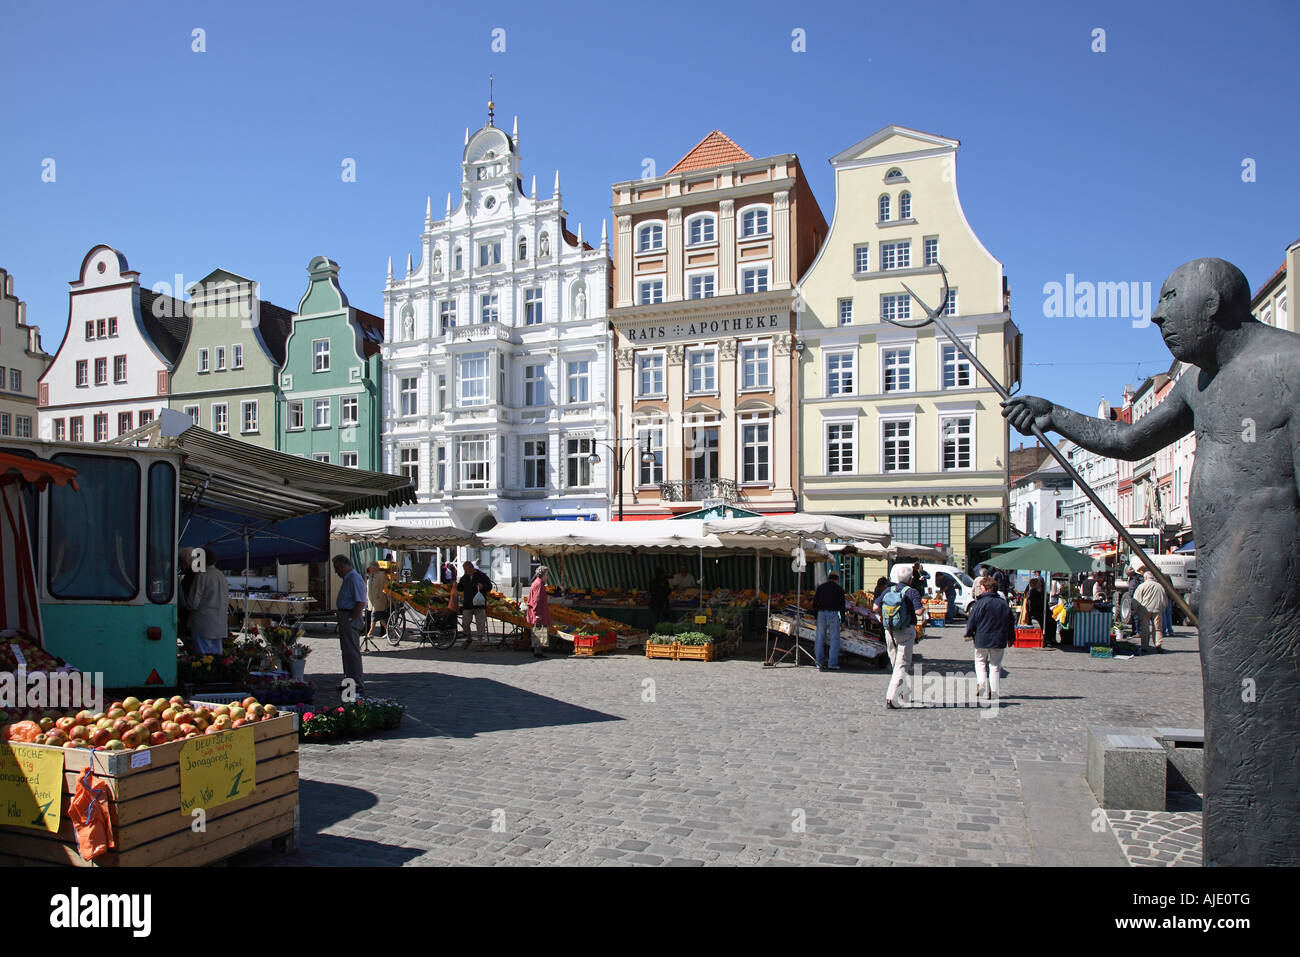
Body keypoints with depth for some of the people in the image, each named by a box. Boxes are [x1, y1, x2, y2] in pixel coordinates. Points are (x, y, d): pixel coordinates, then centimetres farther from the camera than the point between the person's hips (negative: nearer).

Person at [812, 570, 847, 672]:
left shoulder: (820, 587, 13)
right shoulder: (839, 589, 5)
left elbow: (815, 603, 10)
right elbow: (842, 605, 1)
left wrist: (816, 616, 16)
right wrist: (842, 618, 9)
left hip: (821, 613, 3)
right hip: (833, 614, -3)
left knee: (820, 639, 10)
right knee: (834, 639, 2)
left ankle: (820, 662, 12)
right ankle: (832, 664, -2)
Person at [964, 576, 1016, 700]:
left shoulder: (980, 603, -10)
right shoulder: (1004, 604, 6)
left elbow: (972, 621, -9)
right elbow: (1011, 623, 14)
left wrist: (968, 634, 6)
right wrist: (1011, 639, 25)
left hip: (982, 640, -3)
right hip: (999, 642, 3)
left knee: (980, 663, 12)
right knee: (995, 666, 11)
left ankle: (982, 685, -6)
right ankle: (994, 692, 8)